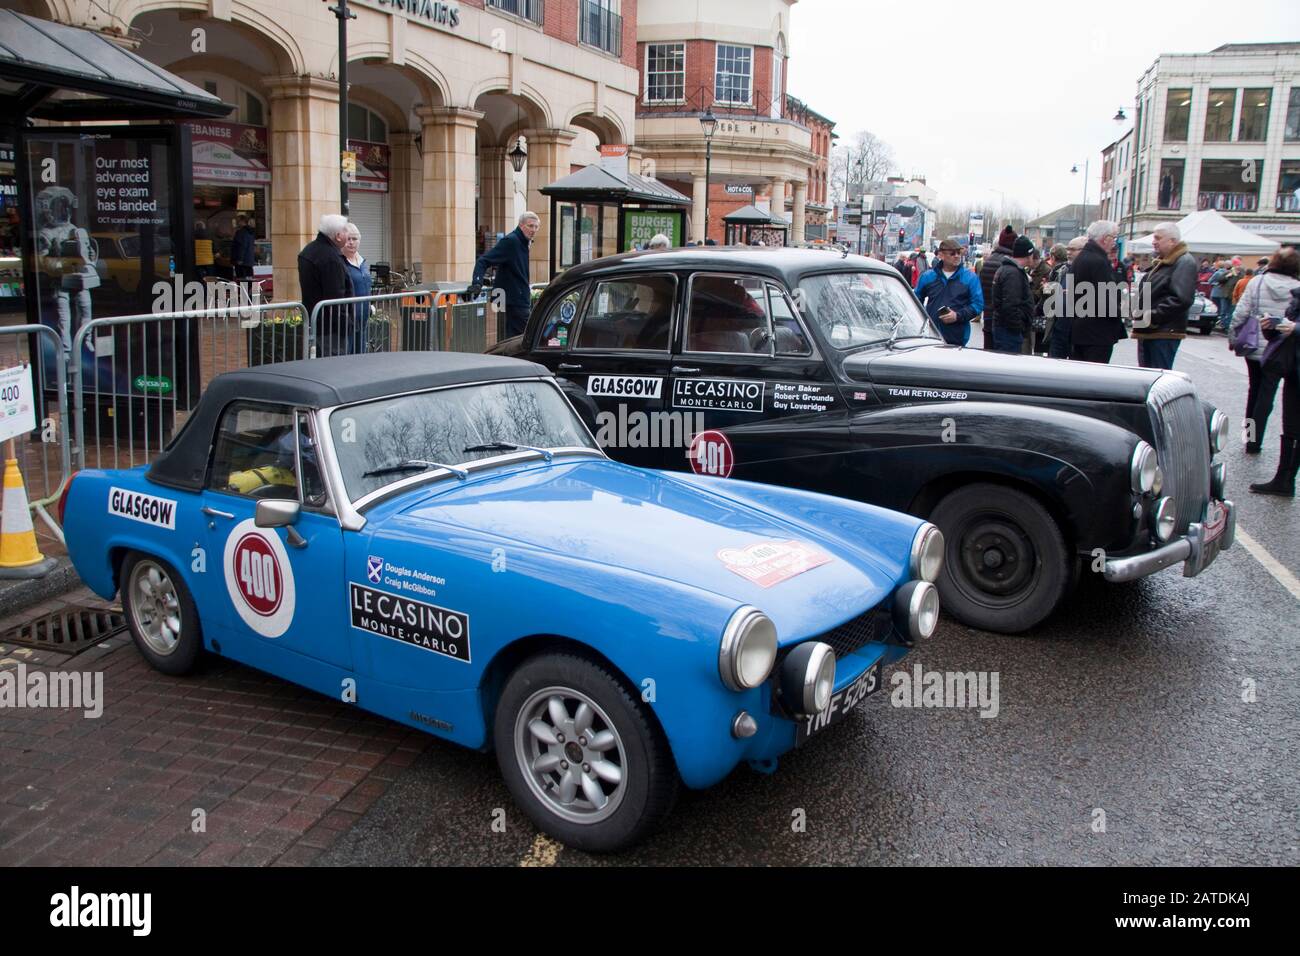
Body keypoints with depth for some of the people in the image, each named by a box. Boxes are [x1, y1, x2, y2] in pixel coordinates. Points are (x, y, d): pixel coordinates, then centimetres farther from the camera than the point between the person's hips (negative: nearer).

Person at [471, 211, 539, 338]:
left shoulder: (524, 242, 15)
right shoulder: (510, 241, -14)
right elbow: (483, 261, -20)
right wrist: (477, 283, -32)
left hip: (523, 300, 10)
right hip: (514, 302, -10)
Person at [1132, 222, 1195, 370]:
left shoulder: (1185, 262, -11)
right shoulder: (1161, 262, 19)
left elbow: (1181, 299, -23)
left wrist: (1153, 316, -20)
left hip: (1165, 334, -9)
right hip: (1147, 332, 9)